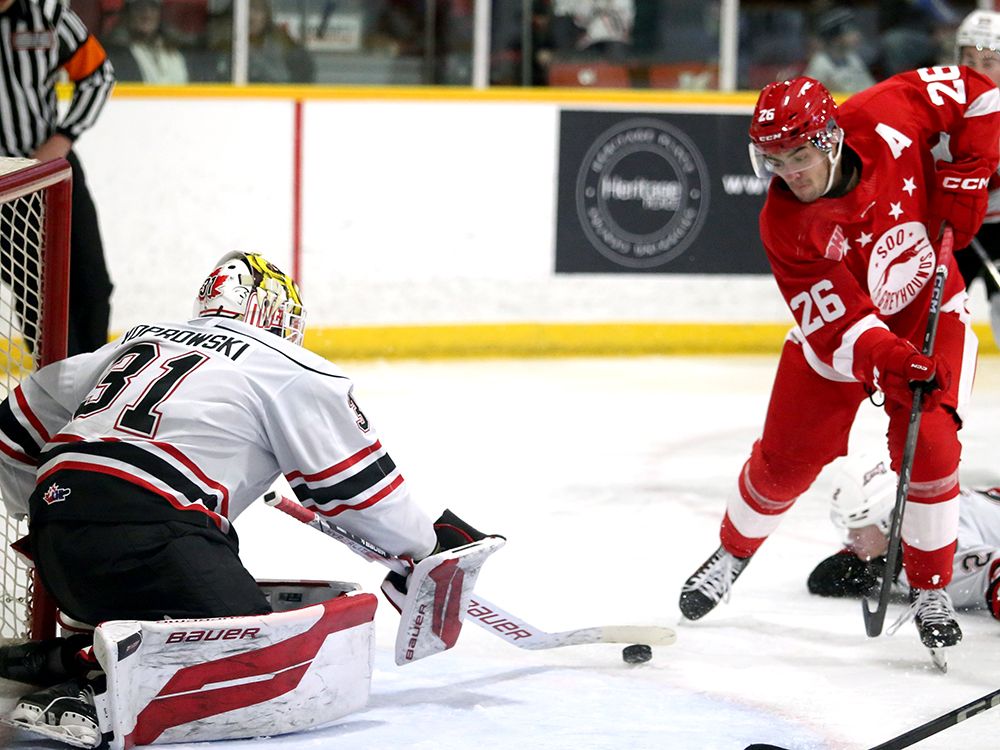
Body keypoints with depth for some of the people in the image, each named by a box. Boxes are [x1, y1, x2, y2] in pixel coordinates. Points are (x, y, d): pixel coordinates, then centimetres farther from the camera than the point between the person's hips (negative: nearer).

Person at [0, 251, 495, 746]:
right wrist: (430, 547, 27)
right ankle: (88, 679, -26)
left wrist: (42, 524, 44)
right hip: (149, 534, -8)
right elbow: (358, 482, 12)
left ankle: (59, 659, 3)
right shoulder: (295, 372, 10)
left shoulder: (141, 341, 28)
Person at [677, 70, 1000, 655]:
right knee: (786, 458, 2)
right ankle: (733, 555, 32)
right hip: (840, 328, 0)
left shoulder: (883, 119, -26)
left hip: (928, 310, 0)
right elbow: (836, 321, -28)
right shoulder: (785, 226, -26)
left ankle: (931, 590, -1)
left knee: (929, 446, -17)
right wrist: (889, 363, -44)